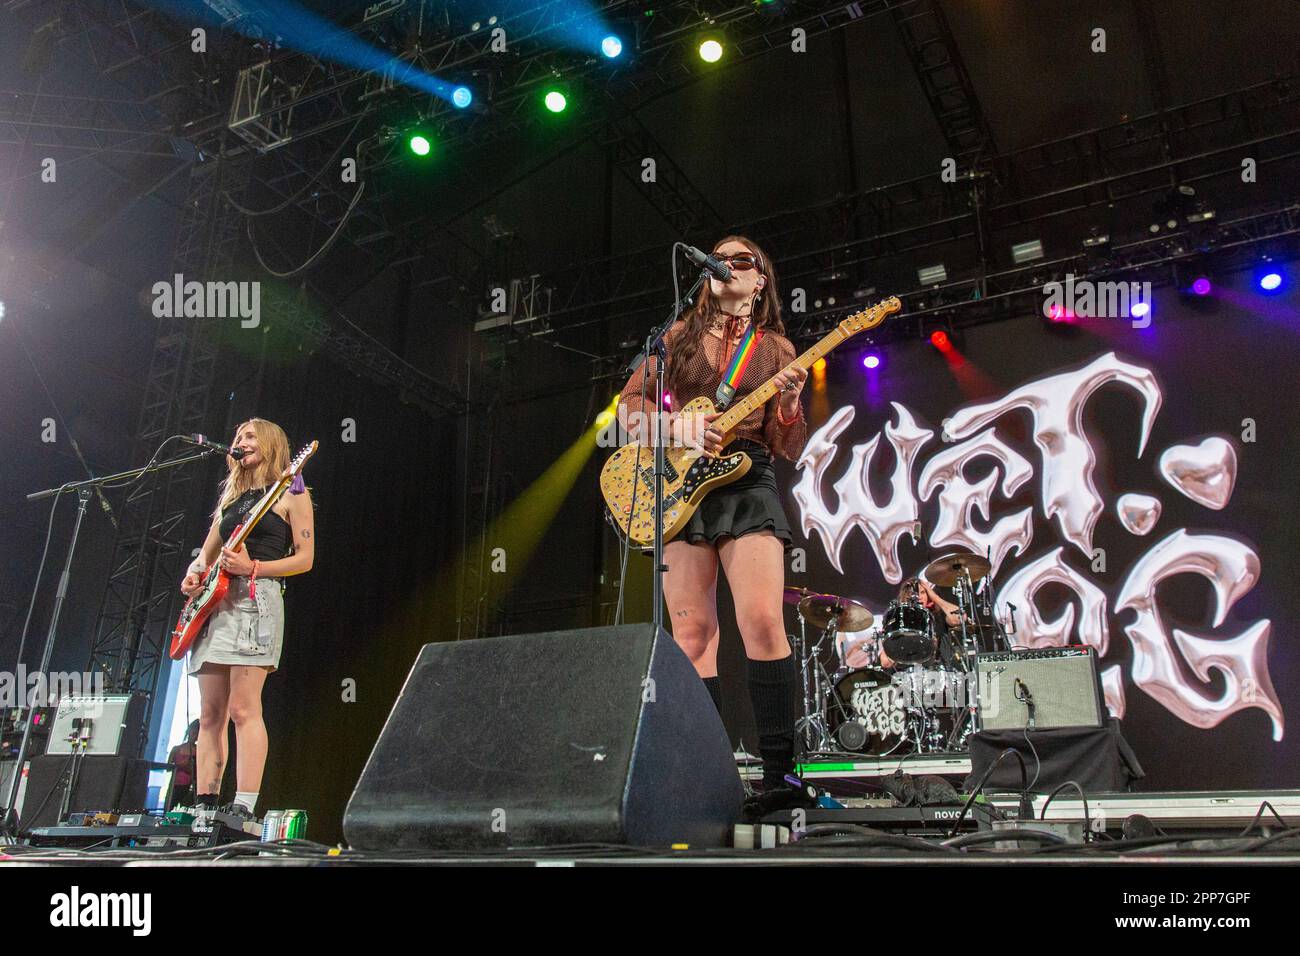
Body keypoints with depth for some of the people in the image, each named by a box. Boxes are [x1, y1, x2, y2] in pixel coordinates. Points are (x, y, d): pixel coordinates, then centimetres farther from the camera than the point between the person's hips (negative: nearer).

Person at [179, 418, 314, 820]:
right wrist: (195, 574, 4)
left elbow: (305, 559, -3)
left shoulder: (290, 493, 4)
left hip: (256, 599, -7)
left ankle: (243, 809, -16)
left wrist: (252, 567, -15)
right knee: (210, 714, 3)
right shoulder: (232, 496, 24)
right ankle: (205, 804, 4)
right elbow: (206, 553, 27)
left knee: (242, 708, -15)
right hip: (215, 602, 7)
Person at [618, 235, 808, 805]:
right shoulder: (679, 336, 17)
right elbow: (628, 403, 10)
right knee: (692, 635, -3)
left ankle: (779, 774, -11)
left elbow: (788, 448, 8)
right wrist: (676, 426, -8)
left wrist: (788, 403, -13)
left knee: (762, 622, -17)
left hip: (748, 484, -1)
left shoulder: (776, 348, 14)